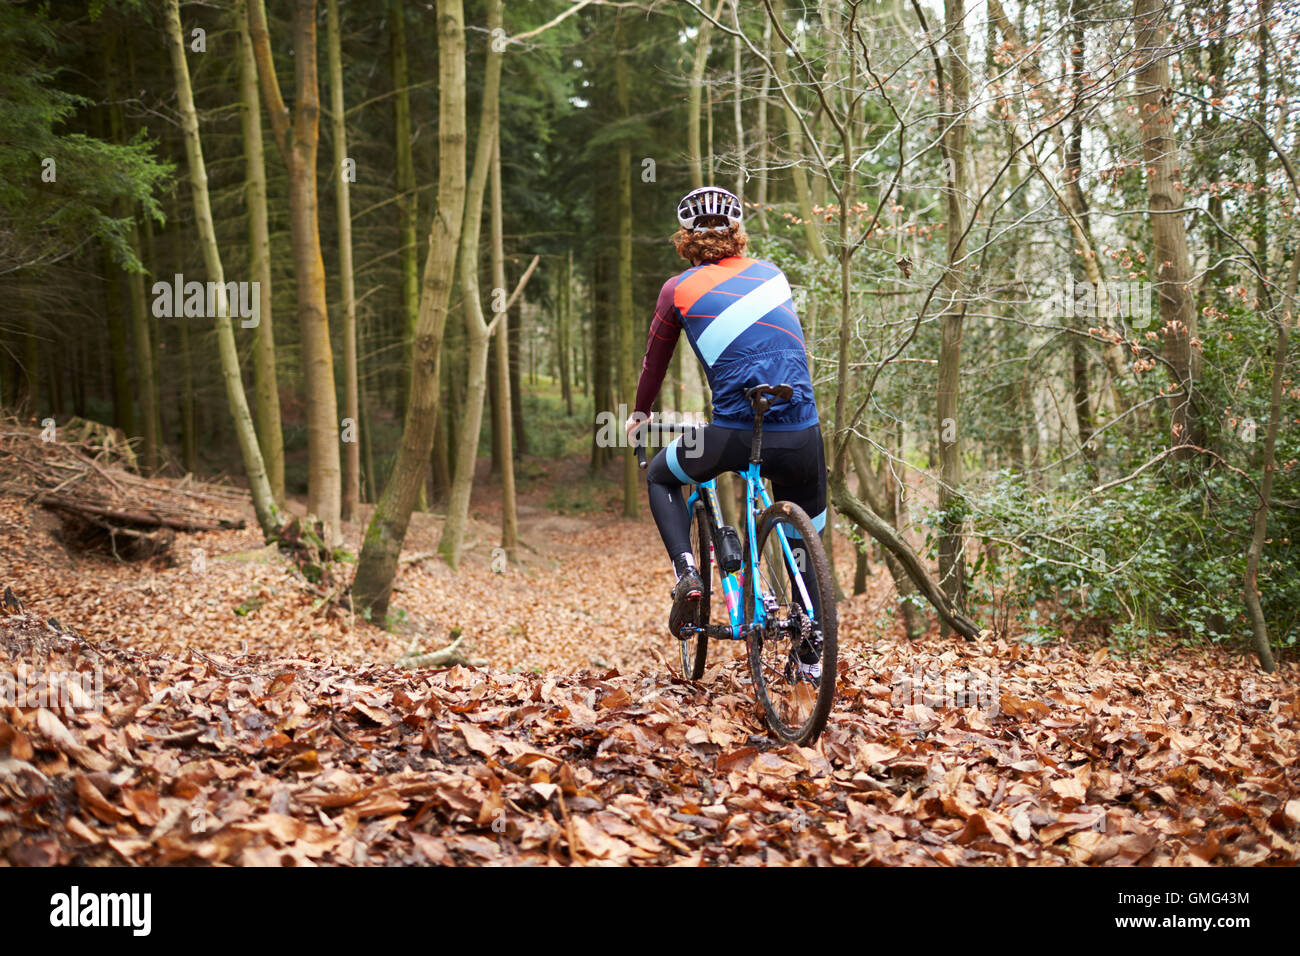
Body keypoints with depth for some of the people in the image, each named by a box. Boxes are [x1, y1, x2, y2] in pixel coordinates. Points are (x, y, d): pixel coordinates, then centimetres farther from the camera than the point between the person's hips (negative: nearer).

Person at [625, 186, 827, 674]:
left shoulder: (678, 290, 7)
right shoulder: (771, 273, 17)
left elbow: (655, 360, 21)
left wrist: (639, 414, 39)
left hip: (734, 435, -2)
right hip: (801, 438, 3)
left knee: (660, 476, 27)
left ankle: (686, 572, 7)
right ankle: (810, 655, 23)